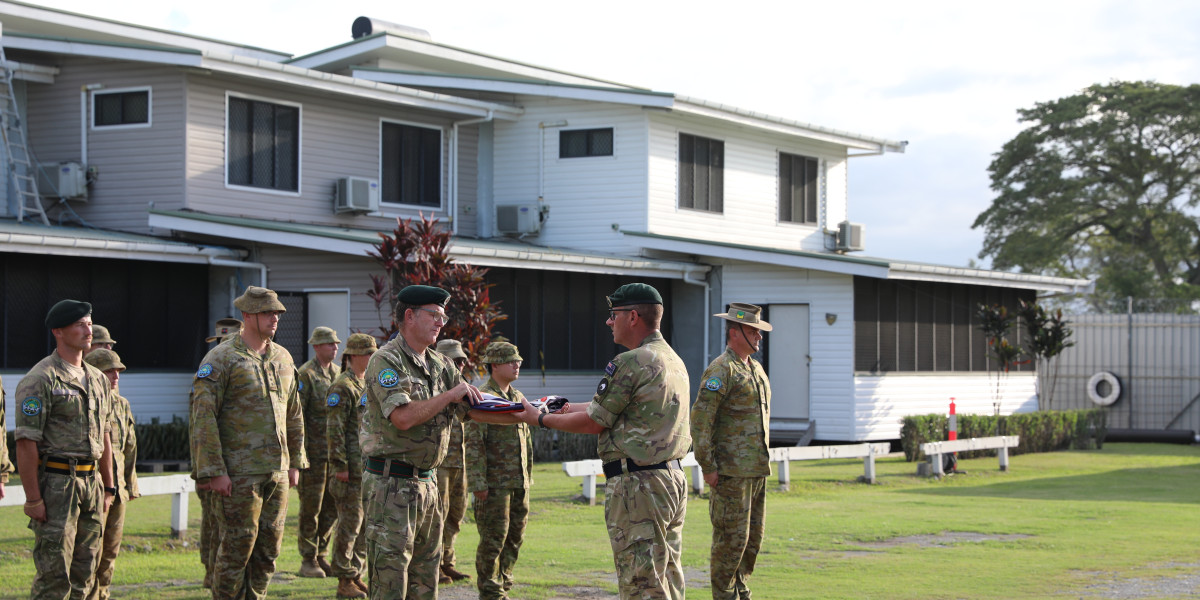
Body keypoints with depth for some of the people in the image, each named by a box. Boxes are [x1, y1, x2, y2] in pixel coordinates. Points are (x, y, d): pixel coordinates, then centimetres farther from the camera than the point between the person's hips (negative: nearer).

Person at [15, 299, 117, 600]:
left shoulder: (97, 379, 15)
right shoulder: (40, 379, -10)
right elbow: (26, 441, -14)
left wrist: (107, 487, 17)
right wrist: (33, 498, -17)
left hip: (91, 482, 7)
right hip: (56, 482, -7)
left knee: (84, 574, 9)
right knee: (54, 574, -8)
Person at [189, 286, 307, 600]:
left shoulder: (283, 358, 13)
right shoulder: (221, 358, -7)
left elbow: (294, 415, 21)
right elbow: (203, 418, -12)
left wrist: (295, 462, 17)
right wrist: (214, 471, -16)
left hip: (278, 471, 6)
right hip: (240, 474, -6)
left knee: (269, 549, 9)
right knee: (237, 547, -4)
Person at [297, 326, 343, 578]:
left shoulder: (339, 374, 13)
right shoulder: (305, 375, -8)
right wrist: (300, 452, -17)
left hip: (337, 451, 7)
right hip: (314, 452, -7)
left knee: (331, 508, 9)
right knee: (311, 508, -1)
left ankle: (321, 556, 19)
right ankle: (308, 560, 6)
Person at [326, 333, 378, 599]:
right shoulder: (342, 387, -11)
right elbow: (334, 430, -16)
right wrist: (340, 465, -19)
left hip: (370, 470, 9)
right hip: (351, 471, -9)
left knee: (366, 525, 12)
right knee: (349, 525, -6)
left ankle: (357, 576, 19)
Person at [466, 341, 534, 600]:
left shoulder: (518, 397, 16)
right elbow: (474, 444, -14)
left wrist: (528, 475, 18)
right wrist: (478, 483, -19)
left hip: (519, 483, 8)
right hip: (495, 483, -8)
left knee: (515, 538, 11)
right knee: (493, 540, -4)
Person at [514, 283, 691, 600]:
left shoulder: (630, 363, -15)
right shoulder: (673, 360, 15)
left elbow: (595, 422, -9)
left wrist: (541, 419, 4)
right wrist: (569, 408, 25)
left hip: (638, 484, -10)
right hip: (674, 477, 10)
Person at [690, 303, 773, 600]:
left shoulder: (756, 369, 16)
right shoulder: (721, 370, -12)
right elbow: (700, 420, -17)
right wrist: (708, 467, -18)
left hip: (757, 471, 9)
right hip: (731, 472, -9)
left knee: (753, 539, 13)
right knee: (732, 539, -6)